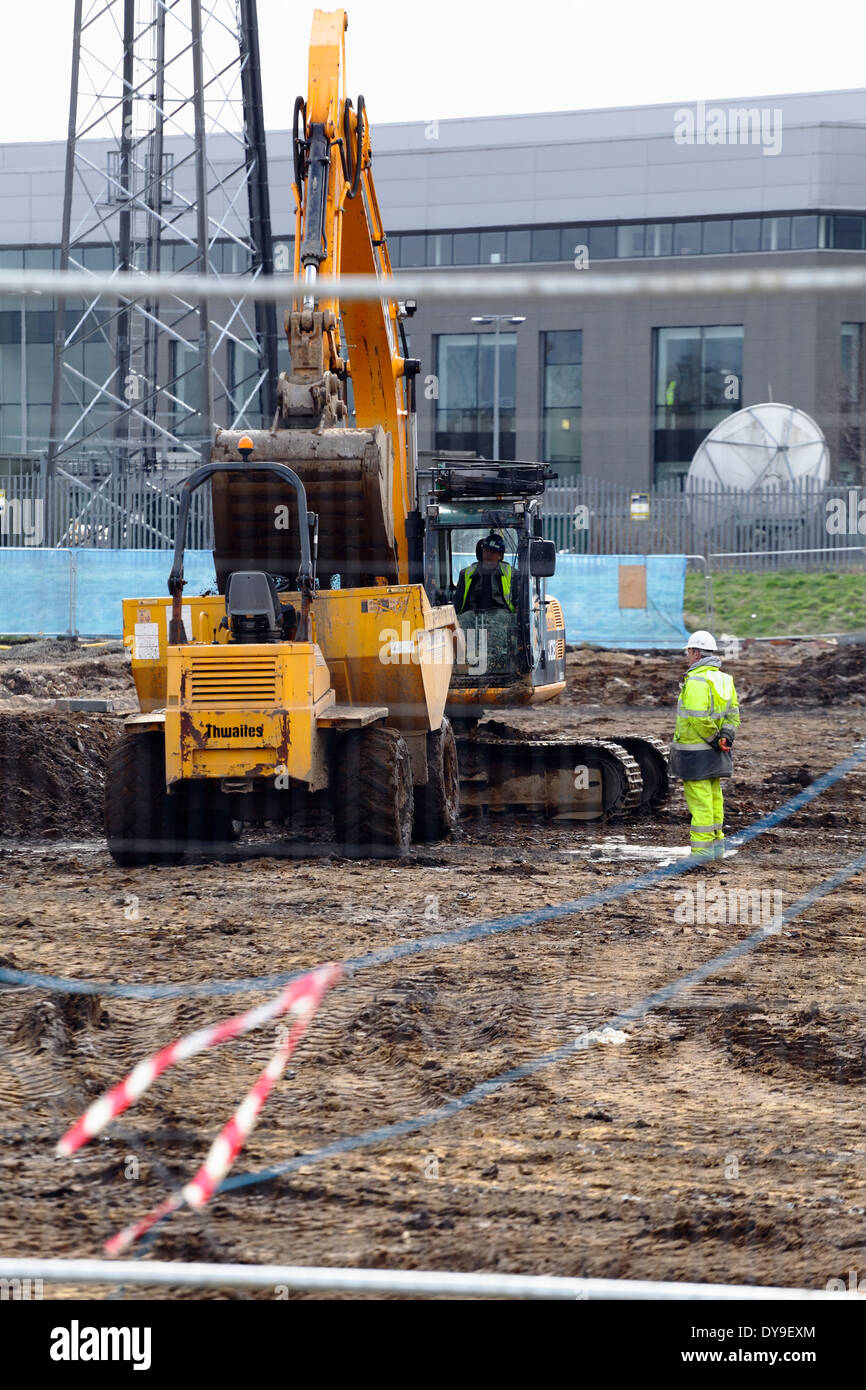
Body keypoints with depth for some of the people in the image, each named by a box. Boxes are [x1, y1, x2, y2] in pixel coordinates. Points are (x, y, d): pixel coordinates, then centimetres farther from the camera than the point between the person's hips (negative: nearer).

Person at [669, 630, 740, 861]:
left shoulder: (696, 681, -18)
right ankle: (717, 844, 20)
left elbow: (698, 718, -25)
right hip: (714, 754, 9)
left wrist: (714, 738, -13)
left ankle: (703, 848, -5)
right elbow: (733, 712, 11)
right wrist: (727, 734, -2)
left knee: (699, 799, -6)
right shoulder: (723, 679, 11)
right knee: (714, 797, 15)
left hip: (695, 752, -9)